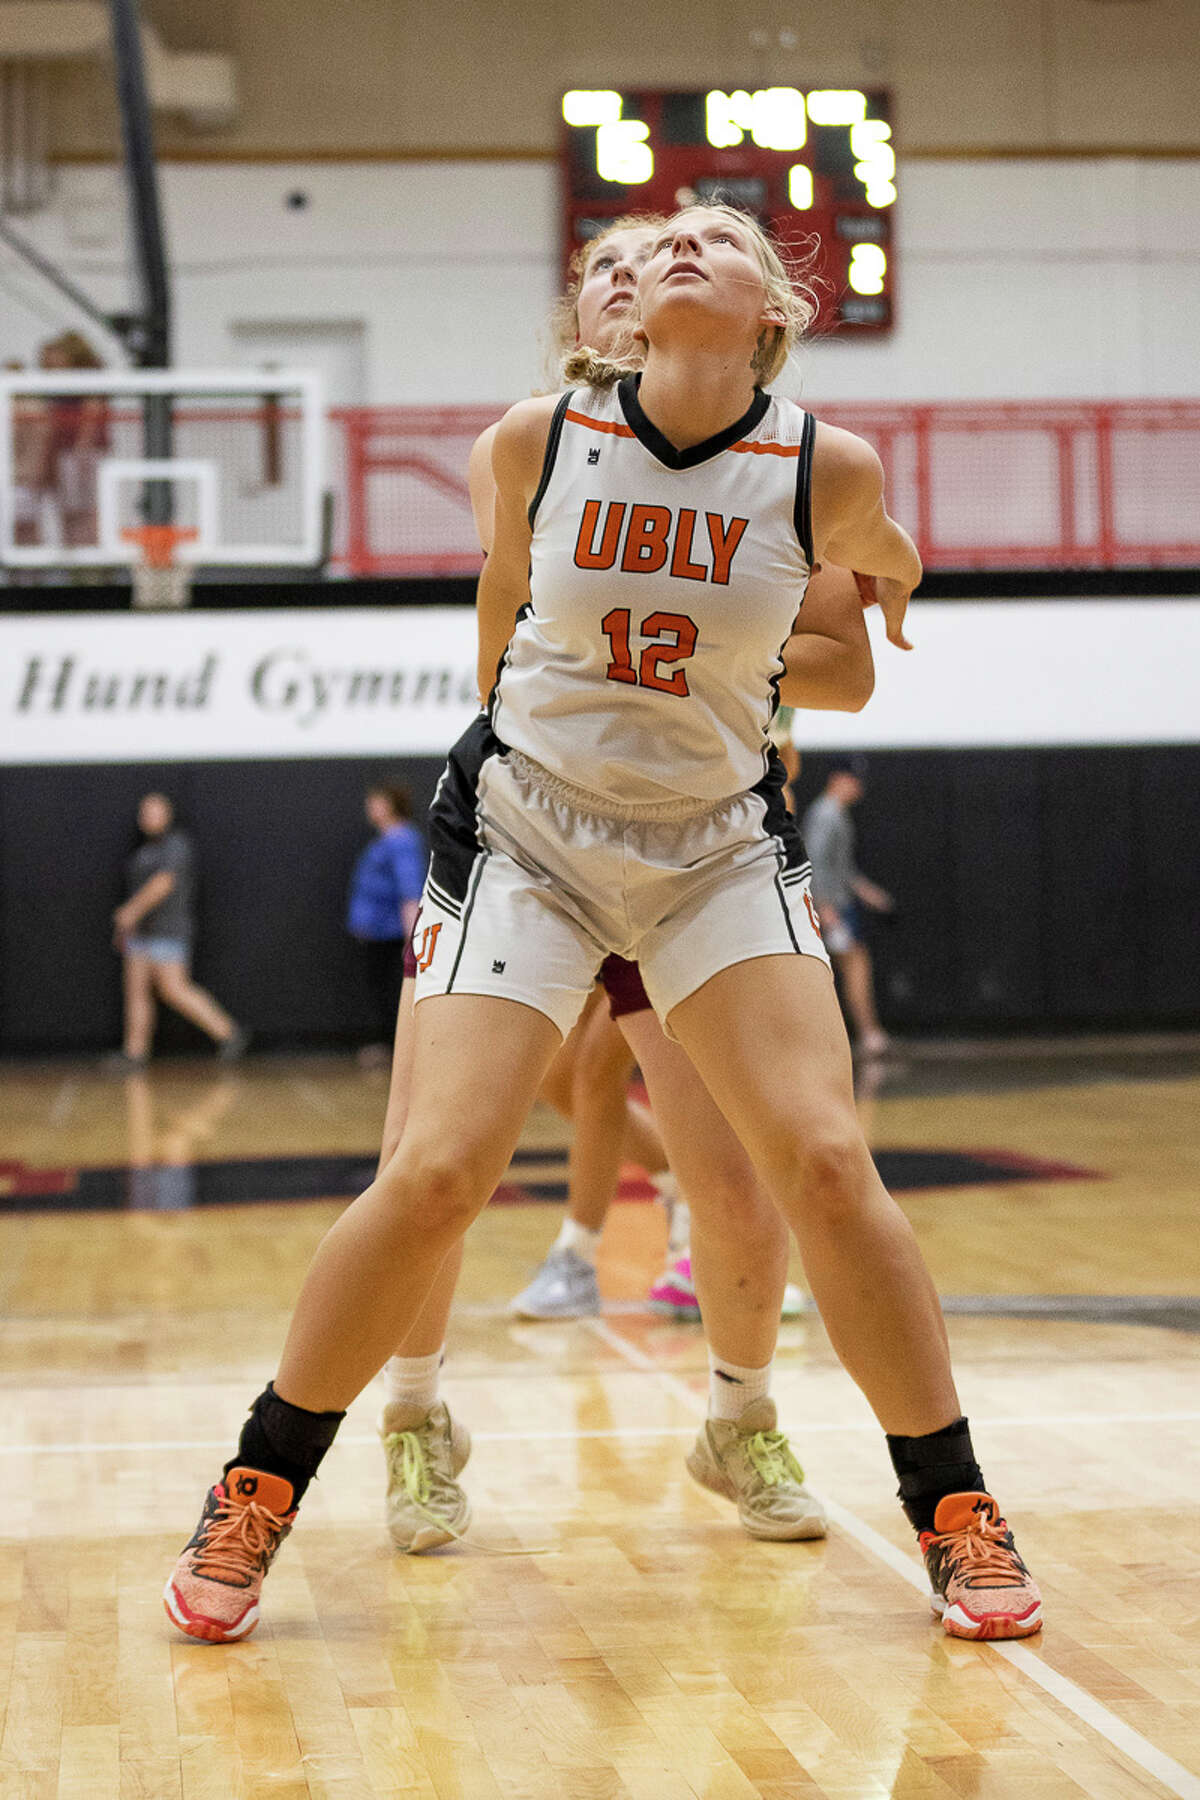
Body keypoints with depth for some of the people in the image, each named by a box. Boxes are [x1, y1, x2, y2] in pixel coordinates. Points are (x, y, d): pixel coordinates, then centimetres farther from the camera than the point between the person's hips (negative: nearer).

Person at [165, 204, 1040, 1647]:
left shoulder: (828, 470, -11)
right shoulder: (537, 440, -8)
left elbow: (879, 560, 13)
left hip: (718, 847, 1)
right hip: (525, 833, 0)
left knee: (826, 1165, -10)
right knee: (436, 1173, -10)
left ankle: (956, 1517, 5)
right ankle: (254, 1497, 7)